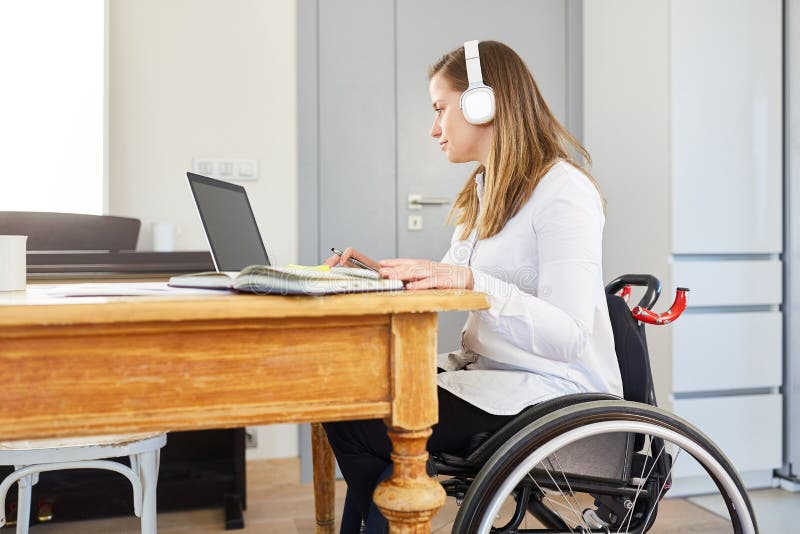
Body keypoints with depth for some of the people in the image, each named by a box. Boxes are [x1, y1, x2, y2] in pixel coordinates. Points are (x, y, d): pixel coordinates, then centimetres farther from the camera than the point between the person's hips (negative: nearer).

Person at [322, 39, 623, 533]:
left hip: (556, 392, -9)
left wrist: (471, 281, -33)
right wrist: (376, 270, 1)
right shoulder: (485, 190, 15)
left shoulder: (563, 190, -14)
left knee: (358, 421, -19)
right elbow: (443, 287, 14)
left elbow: (569, 338, -24)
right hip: (488, 370, 9)